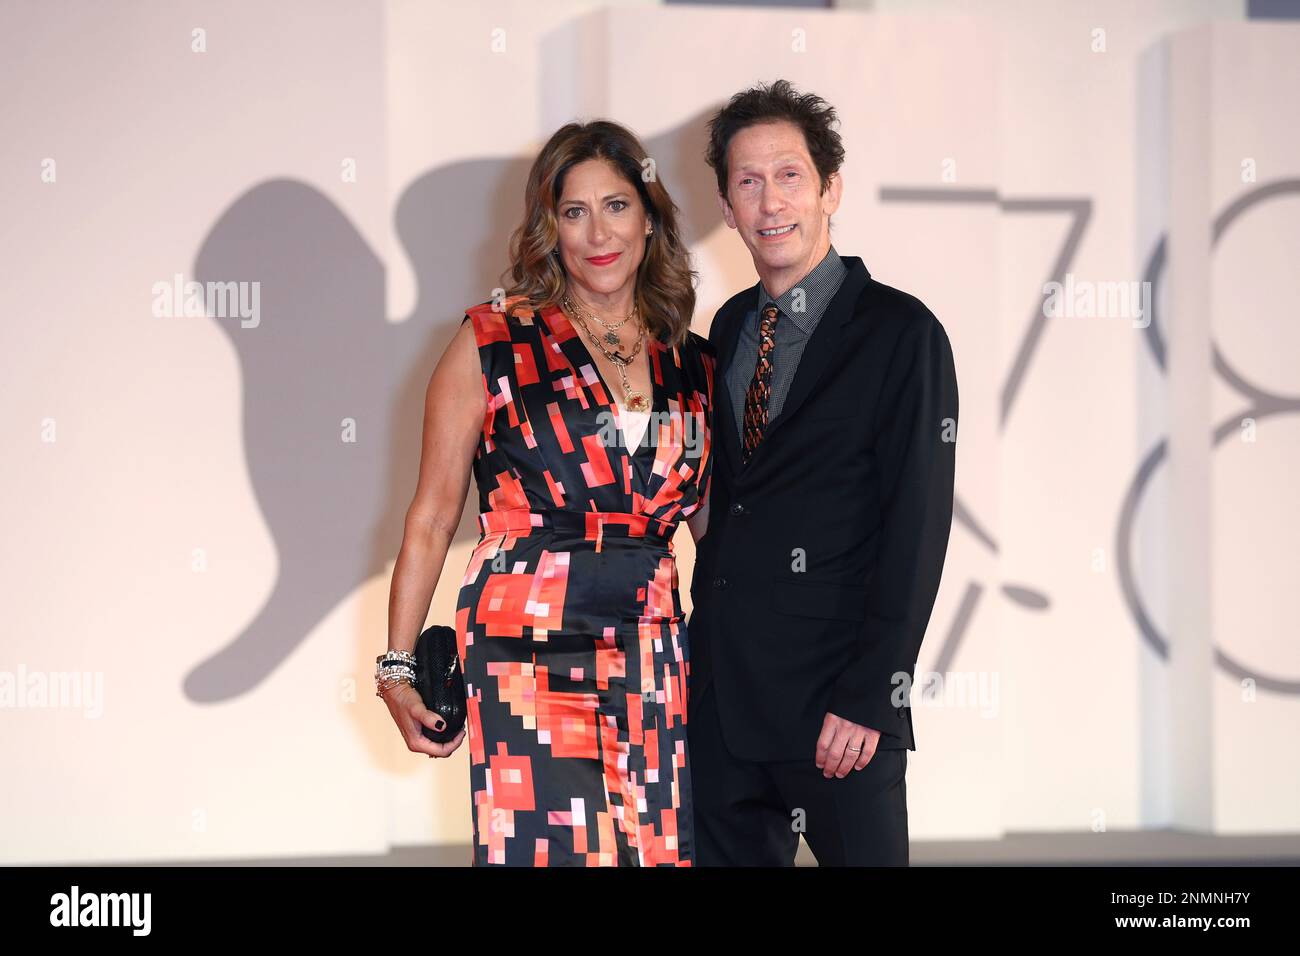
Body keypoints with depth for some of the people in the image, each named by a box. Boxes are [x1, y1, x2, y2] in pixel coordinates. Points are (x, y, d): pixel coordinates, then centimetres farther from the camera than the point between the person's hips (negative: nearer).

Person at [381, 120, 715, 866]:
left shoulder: (694, 365, 11)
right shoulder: (494, 344, 1)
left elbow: (714, 520, 19)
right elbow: (431, 521, 3)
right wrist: (397, 666, -1)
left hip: (654, 662, 4)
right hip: (528, 657, -4)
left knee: (657, 850, 2)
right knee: (547, 847, -12)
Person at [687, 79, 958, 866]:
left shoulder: (900, 332, -8)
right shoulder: (731, 328, 13)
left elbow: (916, 529, -12)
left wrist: (869, 698, -17)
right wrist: (704, 643, 9)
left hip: (834, 702, -6)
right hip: (723, 691, 6)